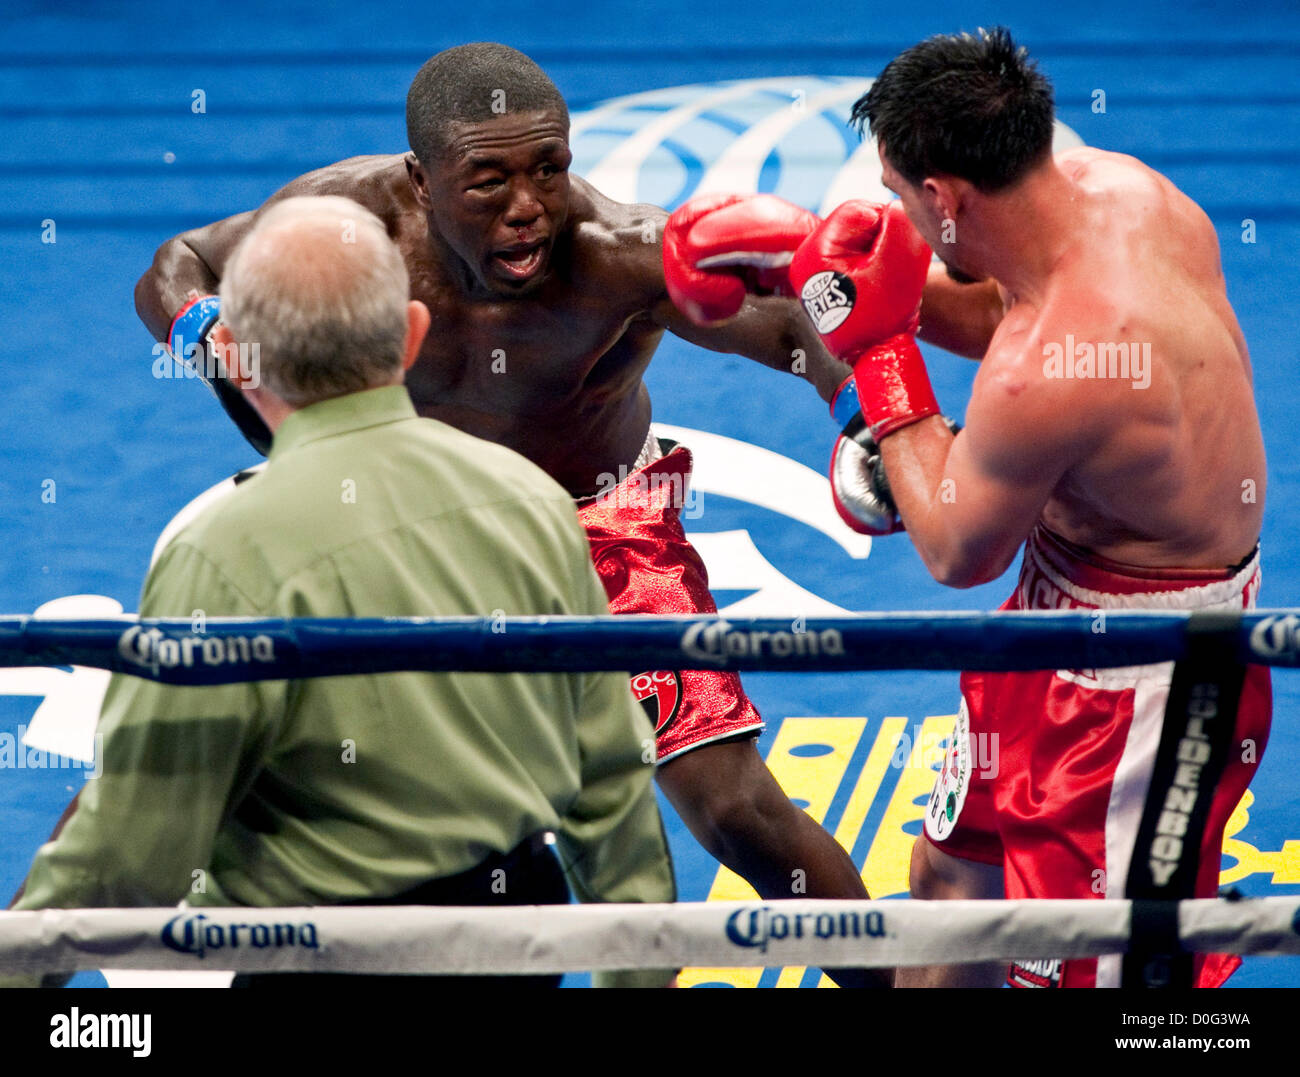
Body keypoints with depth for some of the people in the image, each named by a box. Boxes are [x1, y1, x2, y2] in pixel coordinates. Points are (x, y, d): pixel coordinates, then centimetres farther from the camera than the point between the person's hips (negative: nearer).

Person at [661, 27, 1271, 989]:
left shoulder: (1044, 376, -35)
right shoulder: (1112, 185, -9)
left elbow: (957, 551, -15)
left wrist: (880, 349, -10)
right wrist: (814, 255, 5)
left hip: (1142, 681, -10)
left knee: (1074, 966, -2)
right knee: (953, 873, 24)